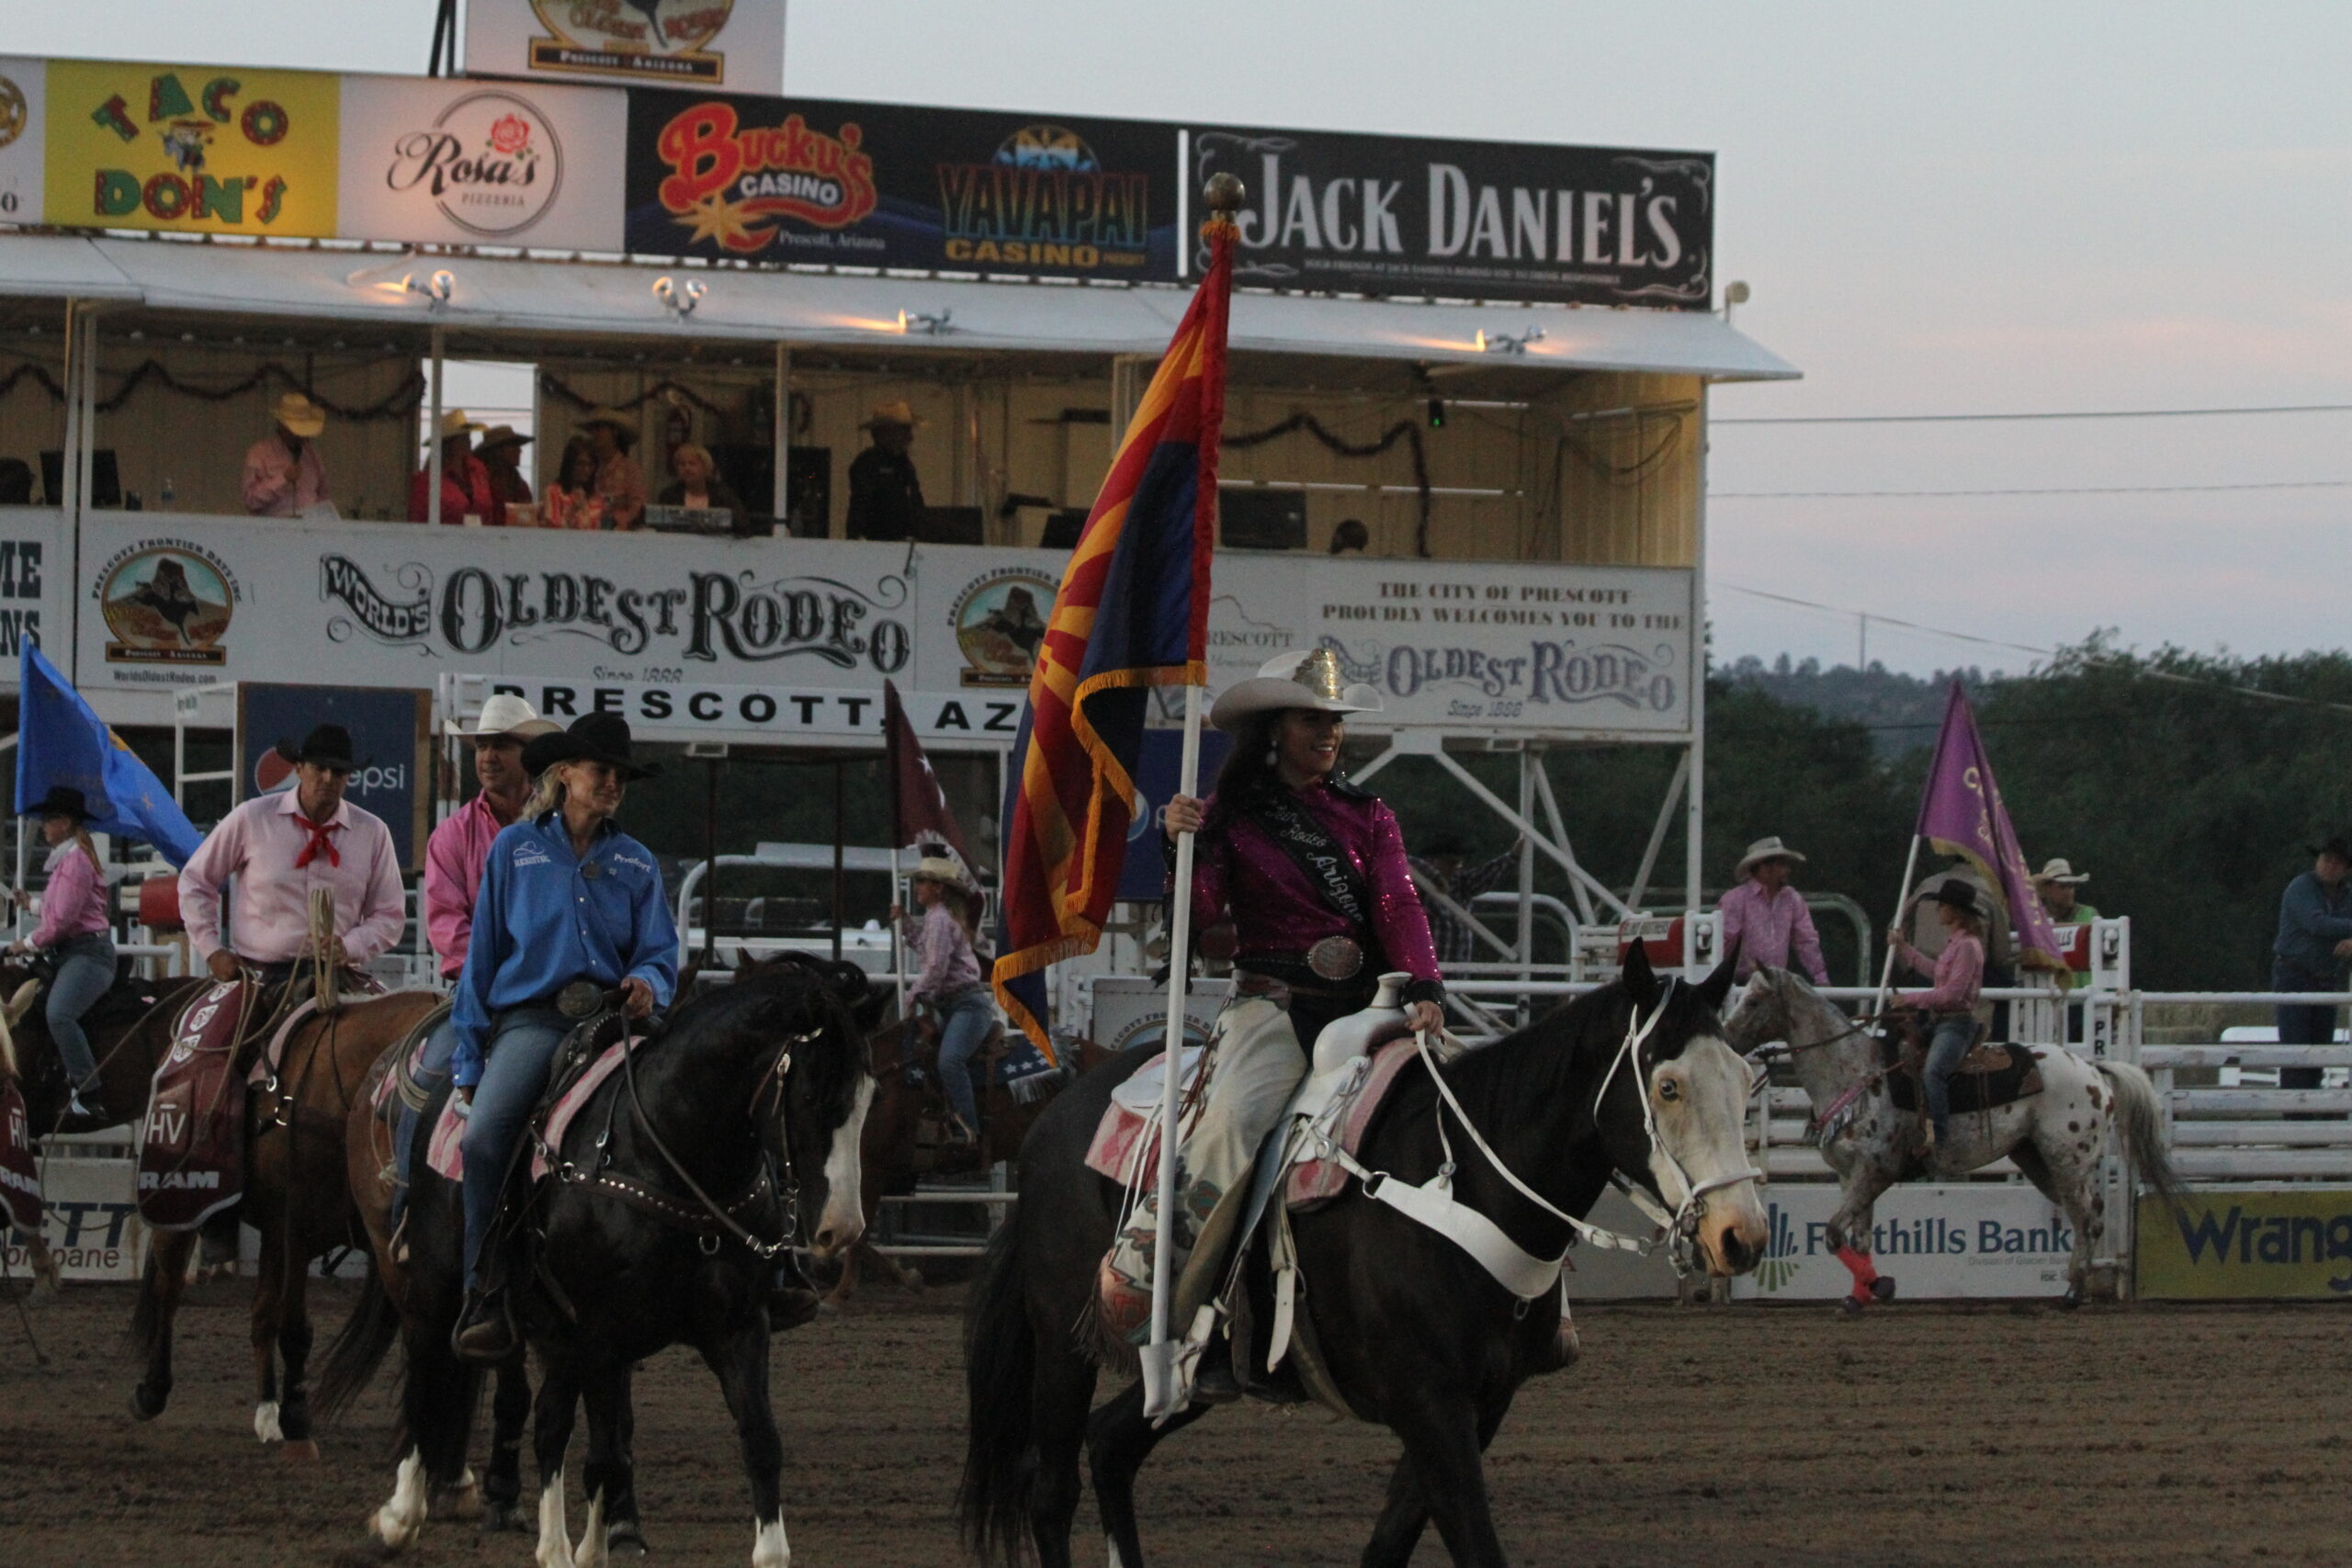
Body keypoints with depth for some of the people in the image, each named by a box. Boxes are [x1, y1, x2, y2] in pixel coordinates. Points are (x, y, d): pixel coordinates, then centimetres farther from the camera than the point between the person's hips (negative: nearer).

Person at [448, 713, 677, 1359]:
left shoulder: (635, 863, 17)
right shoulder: (516, 848, 12)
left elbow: (659, 951, 14)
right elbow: (483, 954, 13)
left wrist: (648, 982, -13)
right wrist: (470, 1057, 7)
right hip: (531, 1018, -2)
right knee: (483, 1137, -30)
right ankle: (485, 1296, -22)